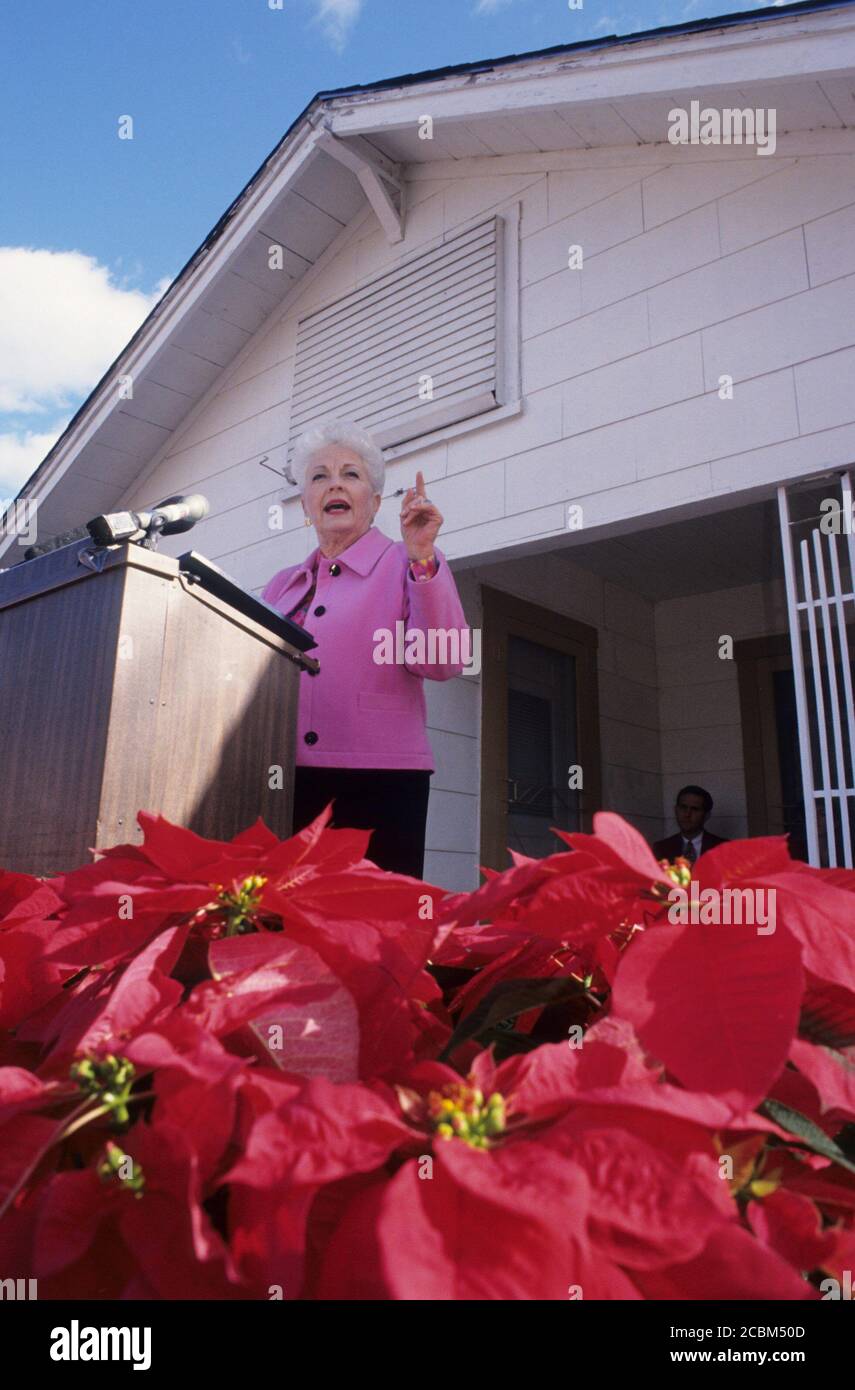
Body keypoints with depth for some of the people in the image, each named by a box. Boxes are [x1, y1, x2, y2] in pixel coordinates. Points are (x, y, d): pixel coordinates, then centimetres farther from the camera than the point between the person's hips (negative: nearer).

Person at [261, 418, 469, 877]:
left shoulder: (410, 565, 6)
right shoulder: (282, 586, 19)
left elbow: (441, 662, -9)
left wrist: (421, 558, -16)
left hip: (376, 786, -4)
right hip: (284, 783, 5)